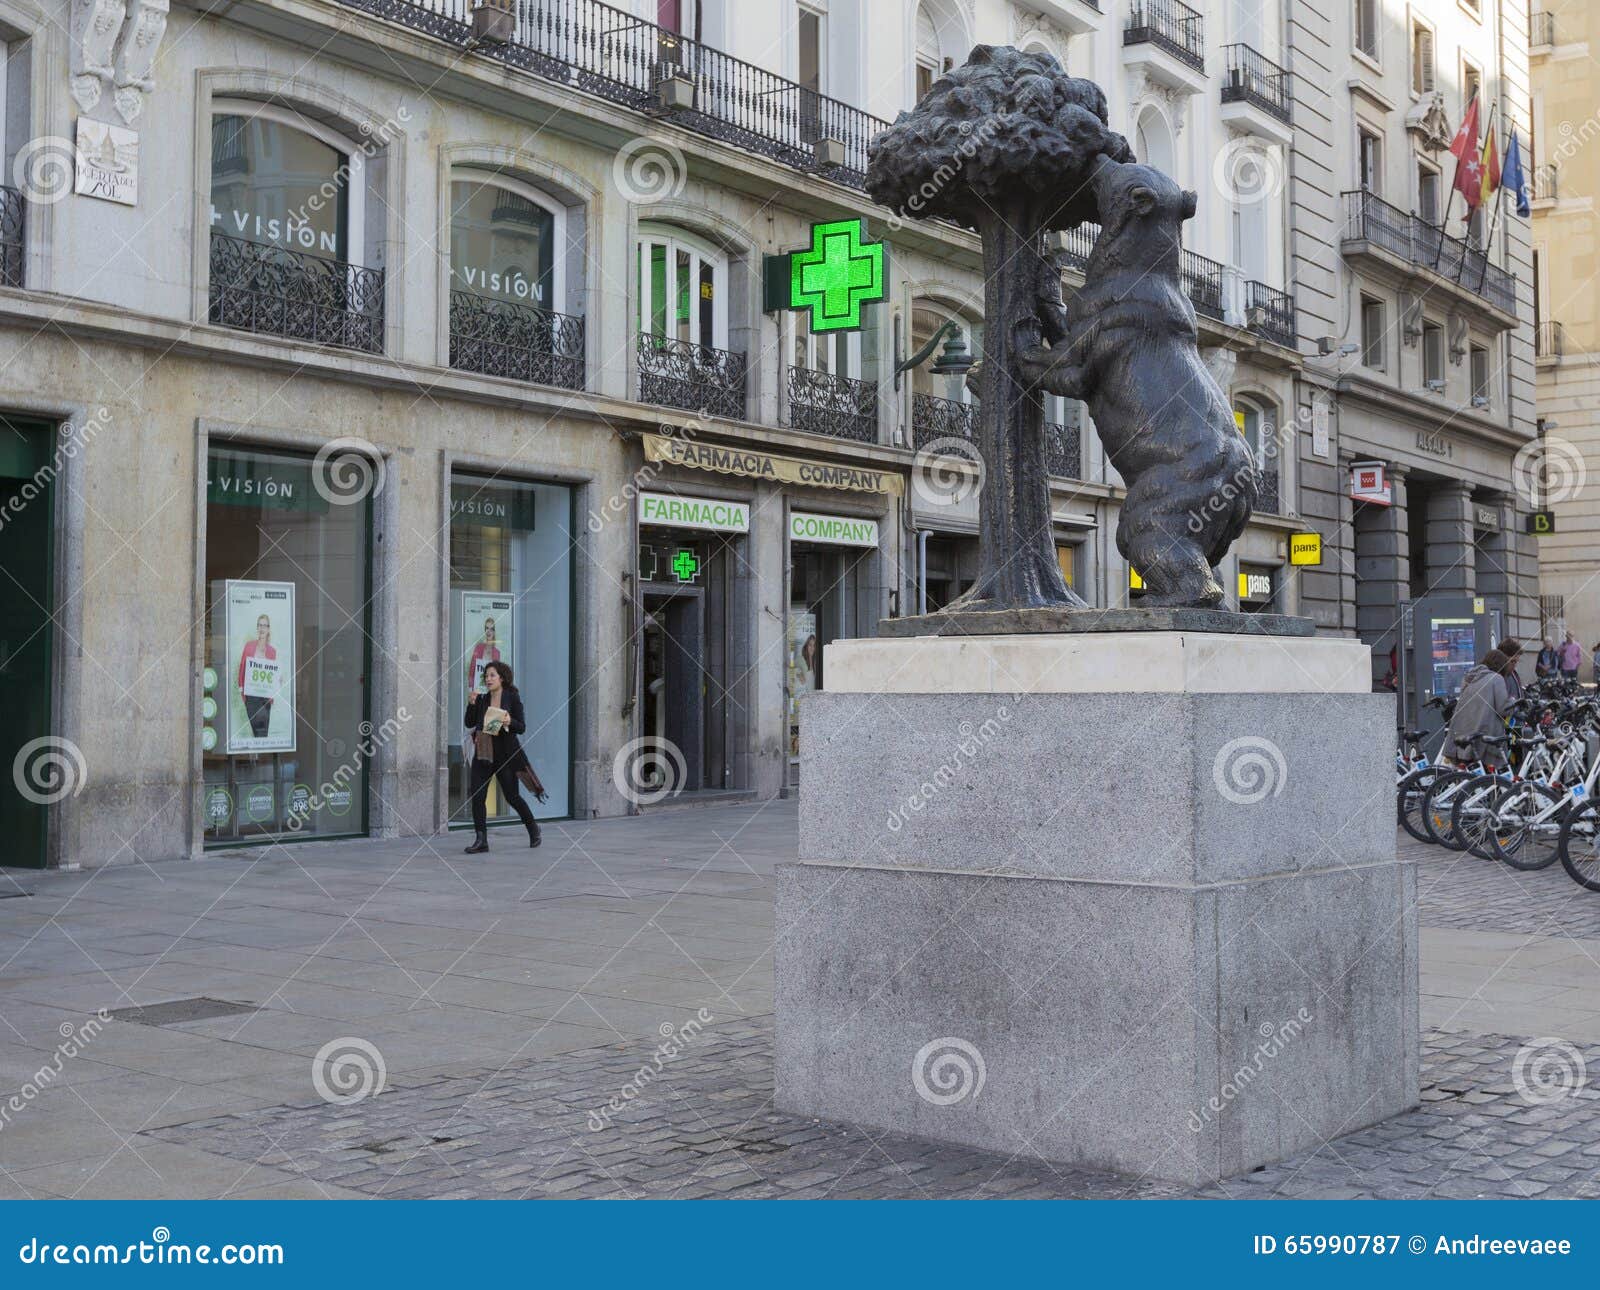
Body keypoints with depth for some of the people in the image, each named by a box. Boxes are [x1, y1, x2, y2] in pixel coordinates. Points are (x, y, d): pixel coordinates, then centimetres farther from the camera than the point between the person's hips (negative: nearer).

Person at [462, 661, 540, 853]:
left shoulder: (512, 698, -3)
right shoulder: (482, 699, 8)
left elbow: (522, 727, -4)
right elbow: (470, 723, 2)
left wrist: (510, 721, -25)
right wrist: (471, 703, -10)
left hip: (505, 754, -4)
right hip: (483, 753, 4)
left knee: (513, 796, 4)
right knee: (477, 796, -8)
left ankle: (533, 828, 27)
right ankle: (481, 840, -4)